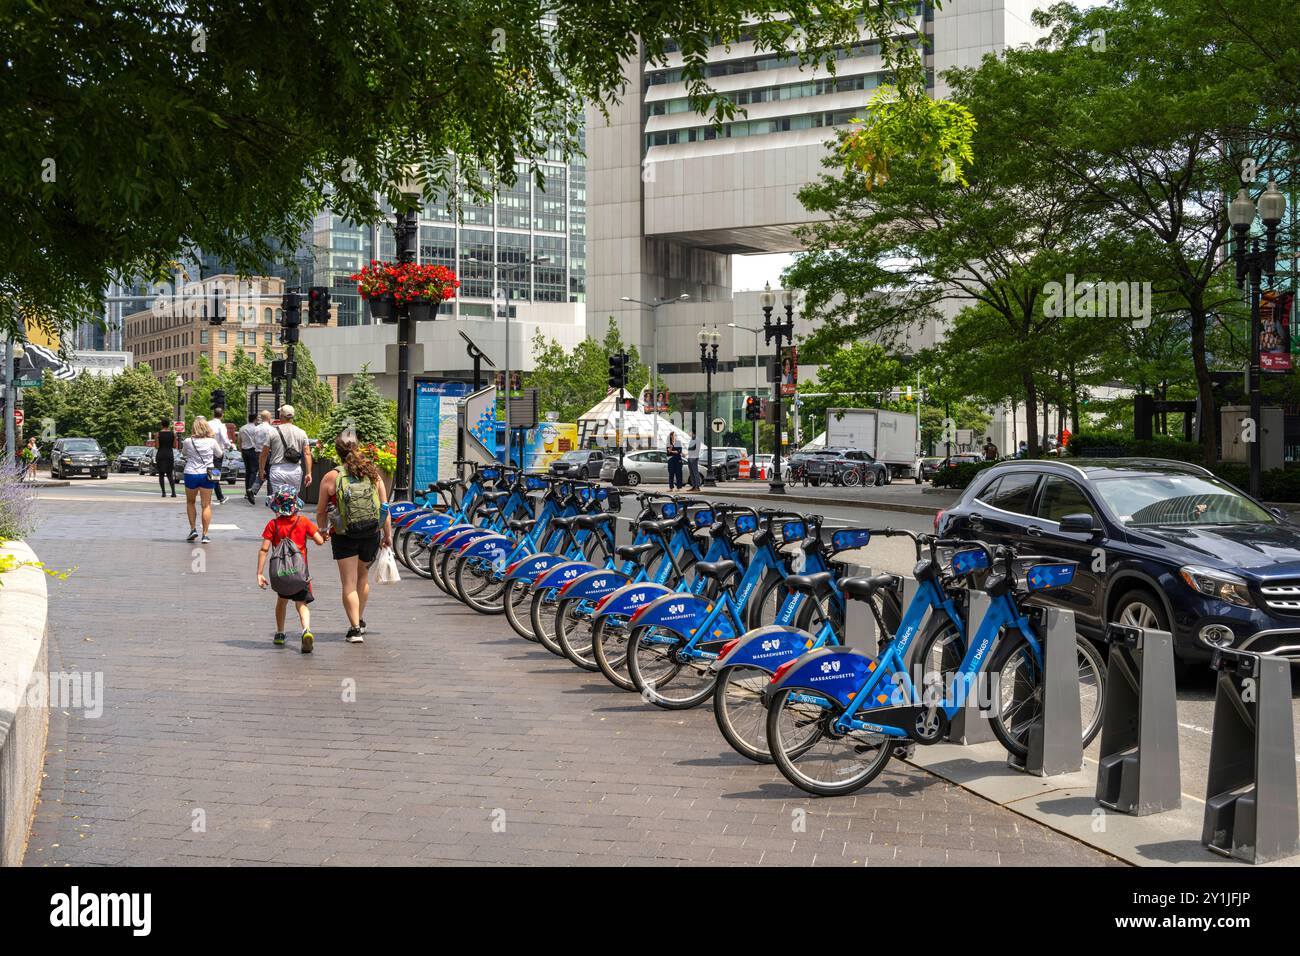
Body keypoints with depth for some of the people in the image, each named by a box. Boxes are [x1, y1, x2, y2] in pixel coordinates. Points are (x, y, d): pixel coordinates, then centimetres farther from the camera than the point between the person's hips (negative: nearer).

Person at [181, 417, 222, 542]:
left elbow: (183, 453, 12)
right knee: (206, 505, 4)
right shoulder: (212, 442, -7)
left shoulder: (188, 441, -7)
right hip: (206, 475, 0)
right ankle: (205, 534, 1)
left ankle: (193, 529, 13)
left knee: (190, 502, 20)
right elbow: (219, 454, 10)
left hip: (191, 474, 0)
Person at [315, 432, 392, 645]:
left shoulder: (331, 478, -8)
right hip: (372, 534, 3)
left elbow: (321, 512, 0)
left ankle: (355, 629, -4)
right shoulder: (373, 474, -1)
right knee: (363, 576, 24)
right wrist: (388, 535, 10)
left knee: (349, 584, 3)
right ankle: (360, 620, 35)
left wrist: (322, 531, 19)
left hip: (344, 537, -3)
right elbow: (385, 508, 1)